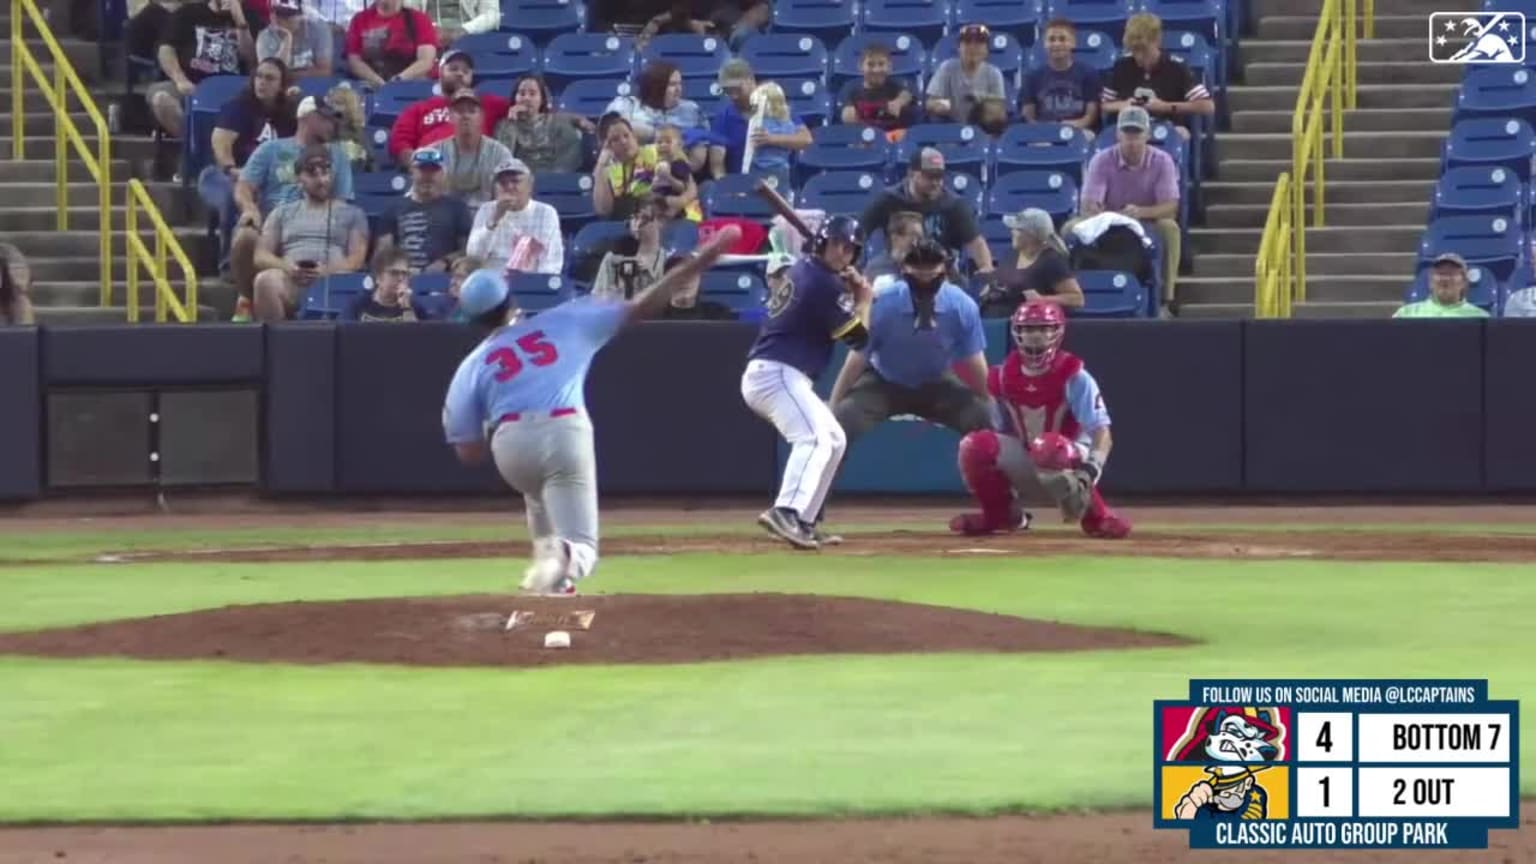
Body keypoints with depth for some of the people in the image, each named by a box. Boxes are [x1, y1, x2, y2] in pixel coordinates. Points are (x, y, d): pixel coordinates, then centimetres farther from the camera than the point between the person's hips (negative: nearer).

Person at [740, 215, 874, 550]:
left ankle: (803, 522, 13)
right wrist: (864, 300, 7)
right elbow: (858, 338, -8)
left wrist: (850, 292, 12)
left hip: (764, 374, 10)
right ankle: (785, 513, -47)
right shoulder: (825, 283, -11)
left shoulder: (803, 269, 17)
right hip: (777, 374, -10)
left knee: (834, 440, 19)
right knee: (813, 437, -27)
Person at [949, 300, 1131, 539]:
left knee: (1048, 446, -41)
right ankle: (1002, 514, 3)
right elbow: (1001, 432, 8)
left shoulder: (1073, 376, -18)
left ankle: (1095, 516, -20)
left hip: (1070, 455, -4)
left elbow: (1102, 432, -26)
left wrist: (1090, 470, -42)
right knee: (974, 445, -22)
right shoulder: (1003, 376, -3)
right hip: (1023, 457, 4)